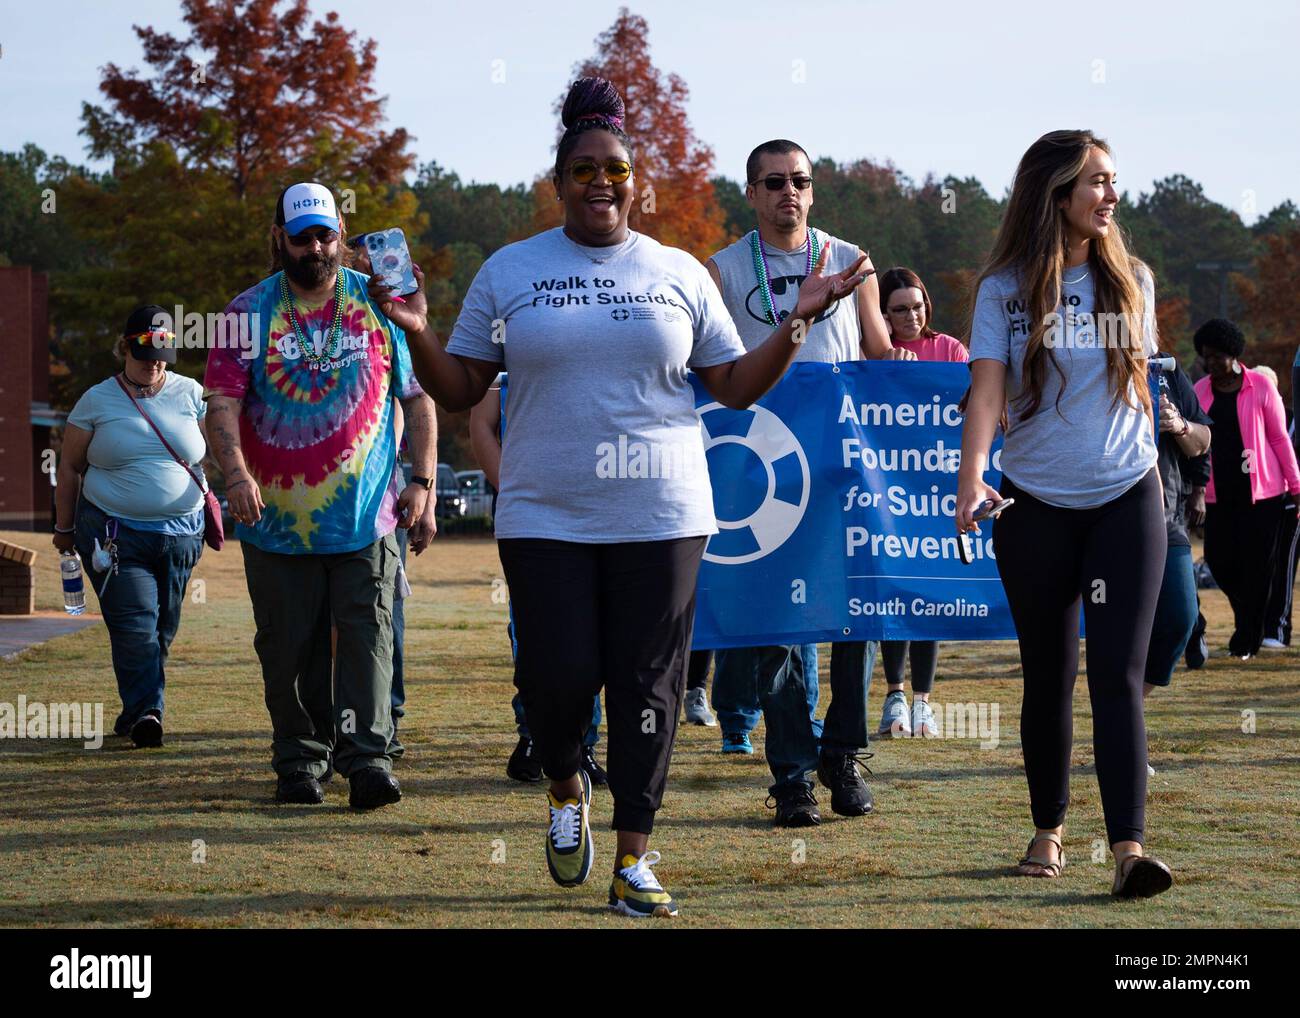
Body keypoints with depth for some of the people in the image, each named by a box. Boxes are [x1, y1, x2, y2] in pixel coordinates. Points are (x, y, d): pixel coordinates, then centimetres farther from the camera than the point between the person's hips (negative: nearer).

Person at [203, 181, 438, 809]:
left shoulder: (379, 306, 7)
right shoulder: (249, 312, 3)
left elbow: (418, 398, 10)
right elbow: (221, 399, -7)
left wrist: (421, 480, 0)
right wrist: (236, 471, -24)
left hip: (368, 516, 0)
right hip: (278, 518, 0)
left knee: (367, 634, -9)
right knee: (289, 649, 5)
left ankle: (367, 755, -12)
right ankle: (300, 759, 16)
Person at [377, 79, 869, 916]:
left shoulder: (680, 275, 9)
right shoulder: (510, 272, 6)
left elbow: (735, 385, 10)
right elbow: (460, 391, 7)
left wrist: (798, 322, -2)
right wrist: (418, 336, -10)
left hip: (660, 517, 1)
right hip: (546, 520, -1)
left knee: (647, 687, 1)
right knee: (559, 676, -6)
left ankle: (635, 859, 10)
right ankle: (566, 786, 27)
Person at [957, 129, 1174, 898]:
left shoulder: (1131, 280, 5)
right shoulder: (1006, 289, -3)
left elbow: (1139, 385, 13)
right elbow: (987, 388, -13)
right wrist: (972, 474, -28)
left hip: (1125, 502, 0)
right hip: (1036, 508, 0)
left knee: (1118, 671, -9)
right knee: (1050, 675, 9)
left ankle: (1130, 846, -18)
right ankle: (1049, 831, 24)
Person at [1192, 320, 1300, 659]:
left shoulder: (1260, 387, -3)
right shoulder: (1200, 391, 7)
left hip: (1261, 491, -3)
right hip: (1218, 492, 3)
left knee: (1256, 565, -2)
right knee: (1219, 559, 1)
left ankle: (1247, 638, 8)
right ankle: (1247, 616, 27)